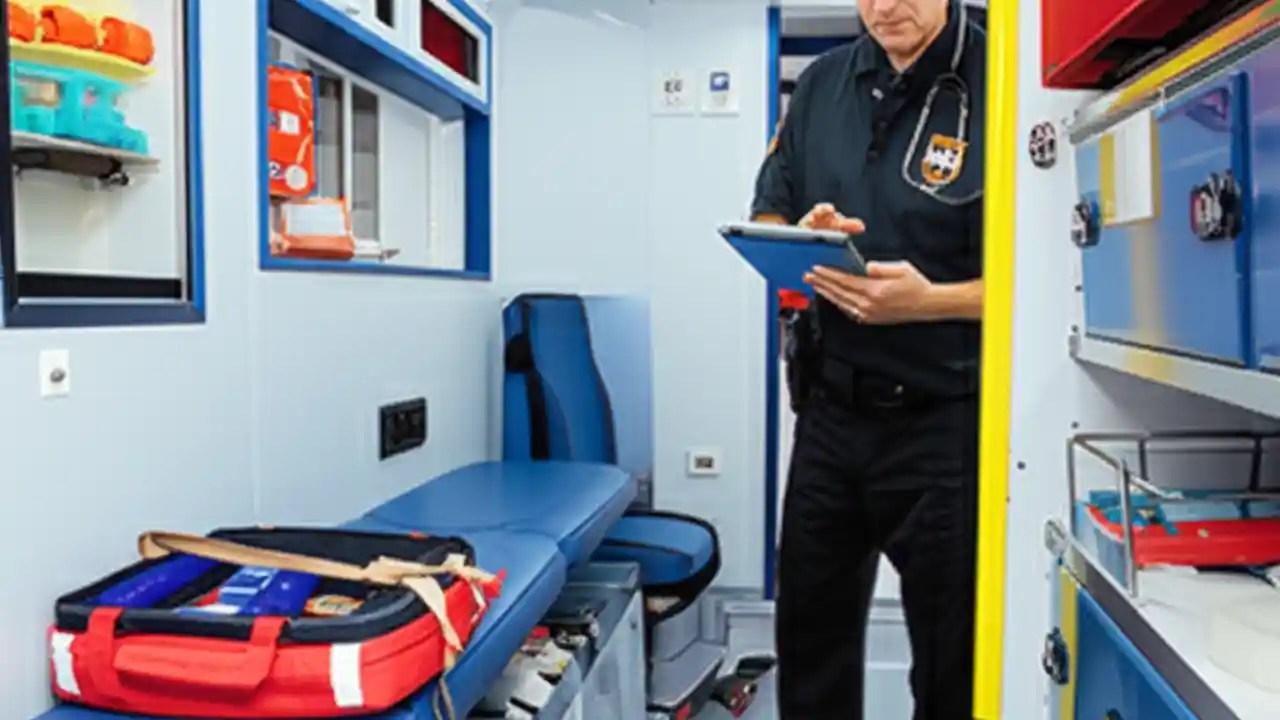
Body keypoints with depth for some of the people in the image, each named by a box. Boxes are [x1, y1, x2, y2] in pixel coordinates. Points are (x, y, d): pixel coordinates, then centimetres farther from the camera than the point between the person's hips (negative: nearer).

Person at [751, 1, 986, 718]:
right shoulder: (823, 83, 6)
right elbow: (766, 218, 12)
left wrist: (929, 301, -25)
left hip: (946, 421, -5)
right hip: (831, 408, 5)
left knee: (951, 659, 12)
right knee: (810, 630, 19)